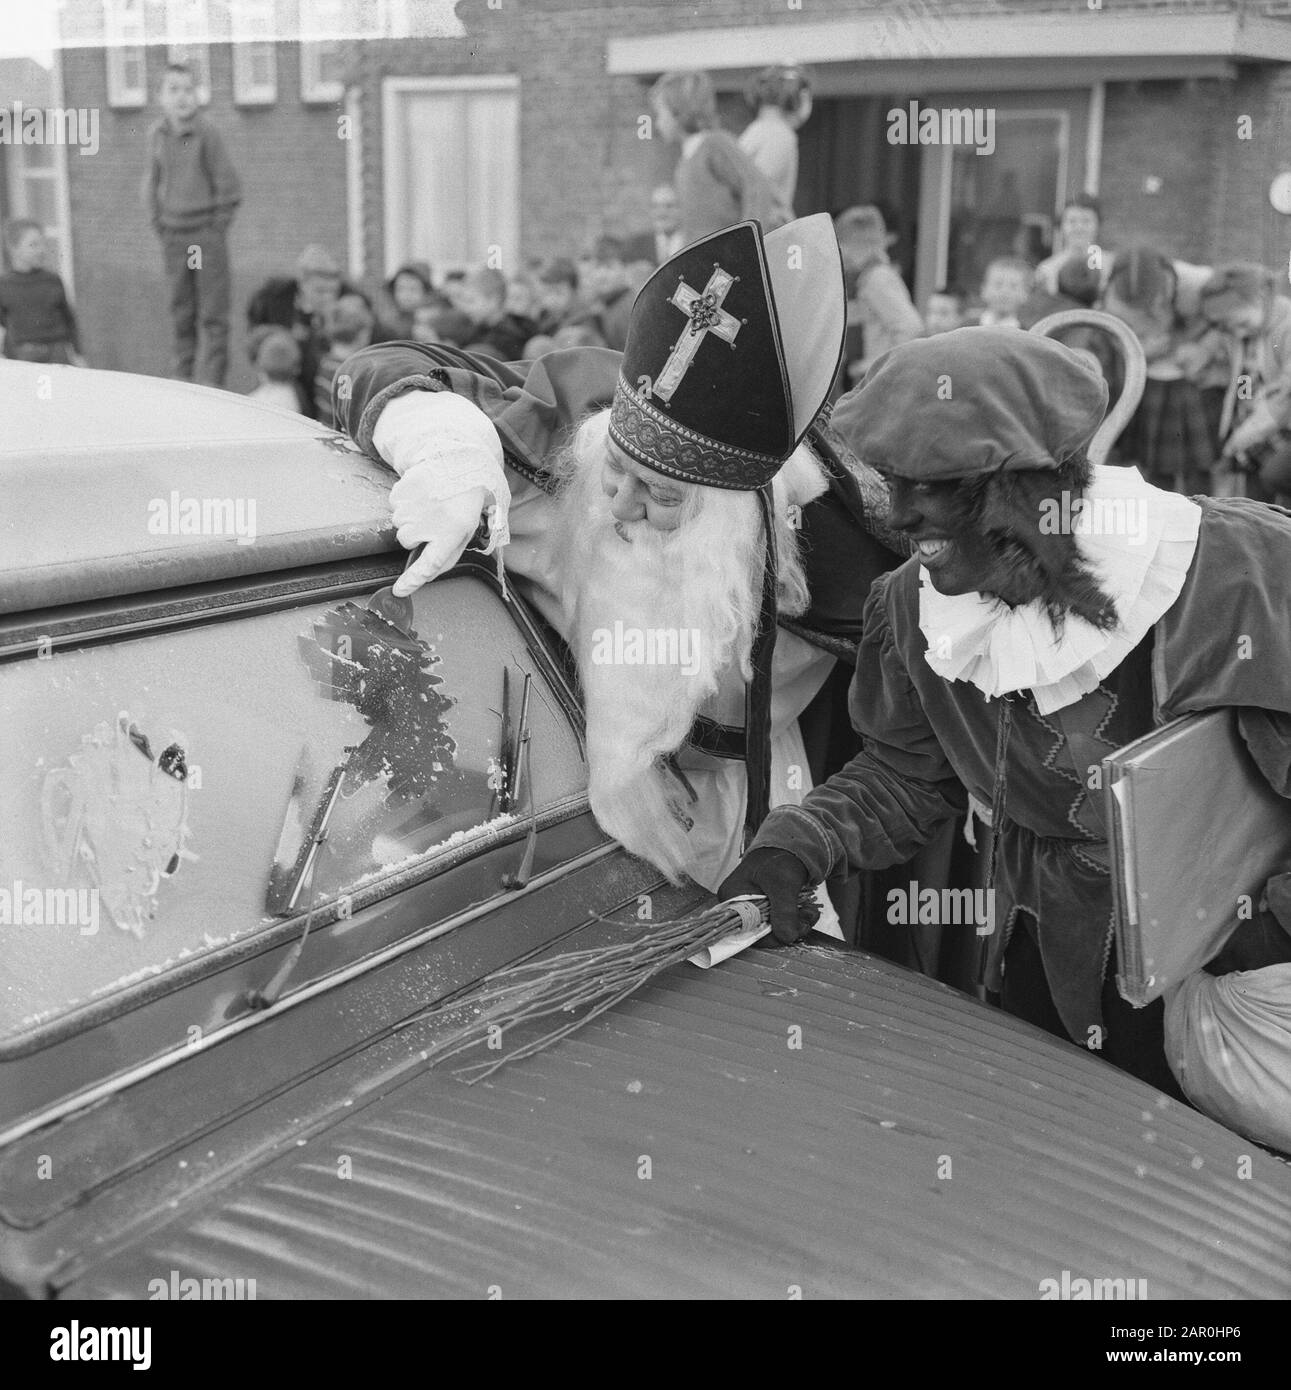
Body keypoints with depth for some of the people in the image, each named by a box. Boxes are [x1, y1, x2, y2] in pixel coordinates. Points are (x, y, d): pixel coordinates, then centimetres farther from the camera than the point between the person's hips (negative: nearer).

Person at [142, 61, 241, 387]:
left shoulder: (206, 133, -10)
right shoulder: (157, 135, 4)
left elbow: (229, 186, -7)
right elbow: (152, 184, 16)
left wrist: (216, 230, -6)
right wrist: (160, 226, 10)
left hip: (207, 235, -4)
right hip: (173, 237, 5)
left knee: (213, 312, -3)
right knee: (180, 313, 10)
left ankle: (212, 380, 1)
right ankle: (183, 377, 19)